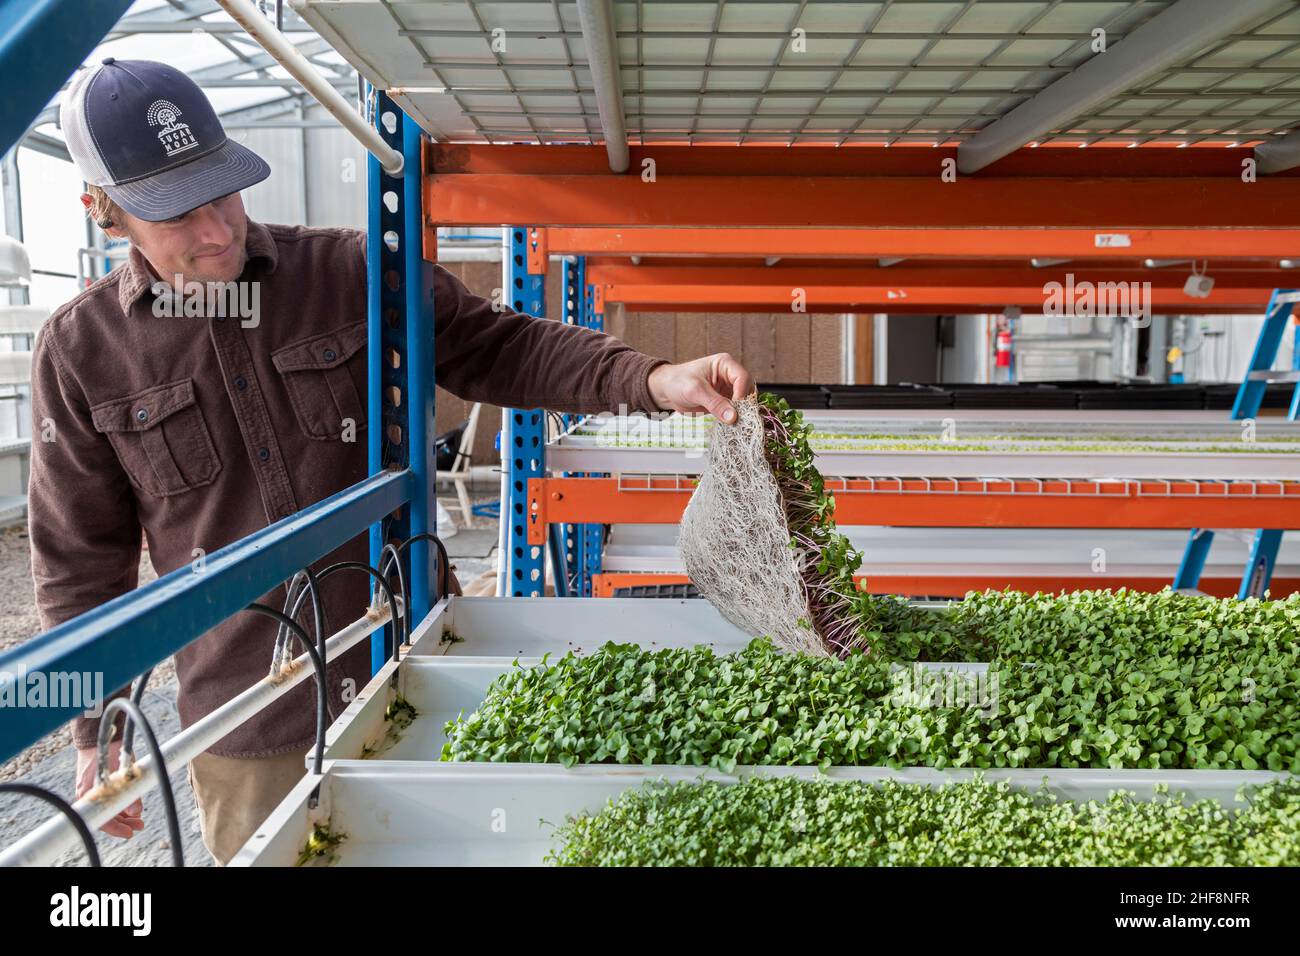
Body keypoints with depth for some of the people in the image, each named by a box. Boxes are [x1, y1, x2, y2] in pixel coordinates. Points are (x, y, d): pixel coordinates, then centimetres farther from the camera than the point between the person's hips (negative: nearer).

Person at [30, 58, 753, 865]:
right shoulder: (81, 352, -3)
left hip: (409, 672, 1)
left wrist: (652, 380, -19)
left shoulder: (351, 274, -4)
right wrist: (97, 730, 5)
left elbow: (496, 347, -3)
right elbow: (82, 558, 3)